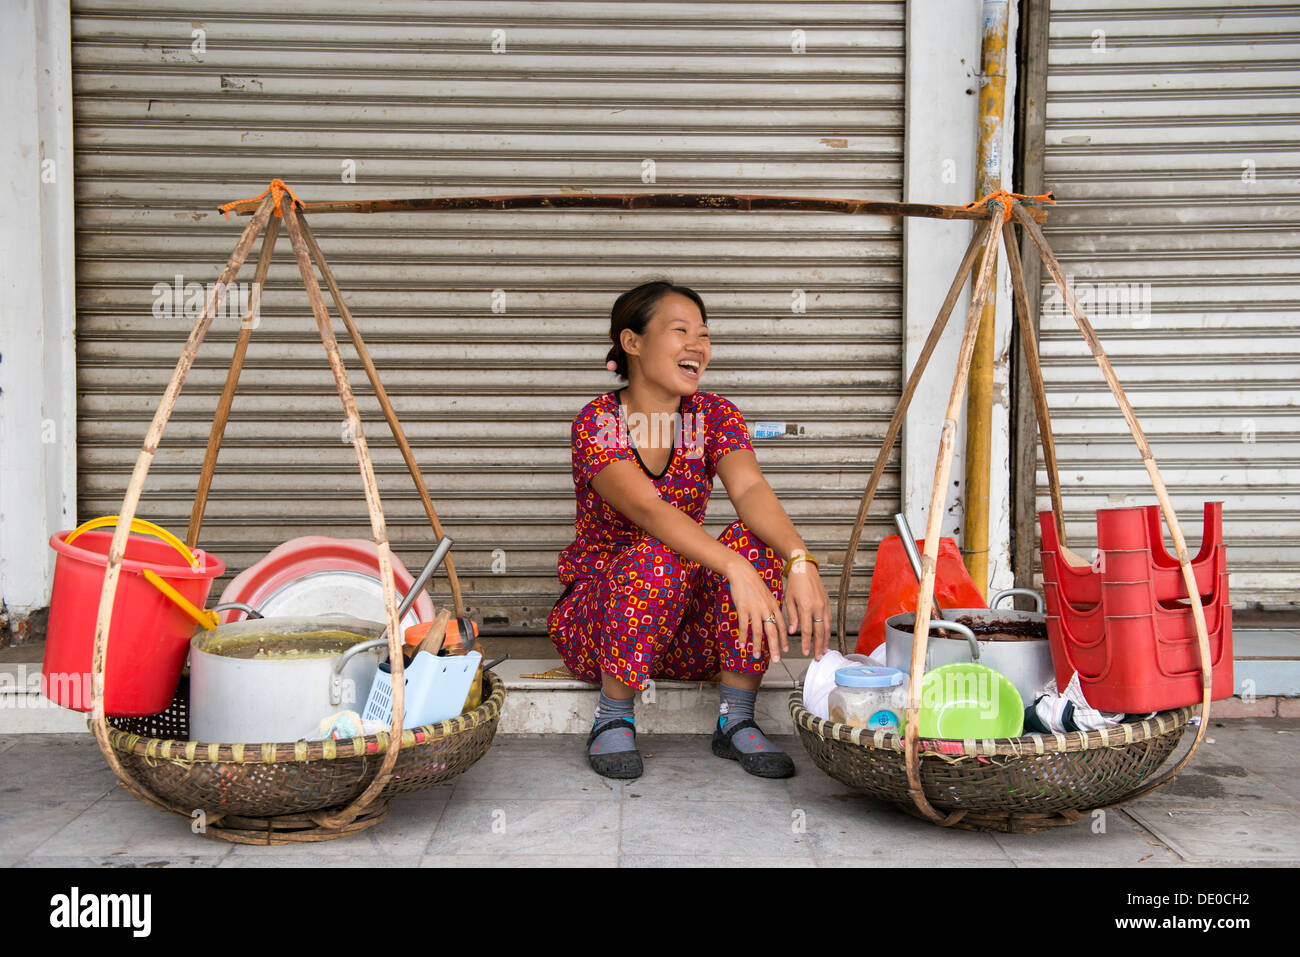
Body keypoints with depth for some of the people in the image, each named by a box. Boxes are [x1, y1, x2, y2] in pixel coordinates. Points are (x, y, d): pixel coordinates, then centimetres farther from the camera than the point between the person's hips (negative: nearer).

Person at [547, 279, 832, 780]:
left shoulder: (714, 415, -2)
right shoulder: (598, 422, -15)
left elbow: (750, 488, -22)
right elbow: (647, 509, -33)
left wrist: (800, 560, -42)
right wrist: (735, 570, -48)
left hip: (687, 632, 4)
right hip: (596, 620, -3)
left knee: (754, 538, -23)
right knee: (657, 555, -34)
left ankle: (736, 722, -14)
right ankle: (612, 720, -15)